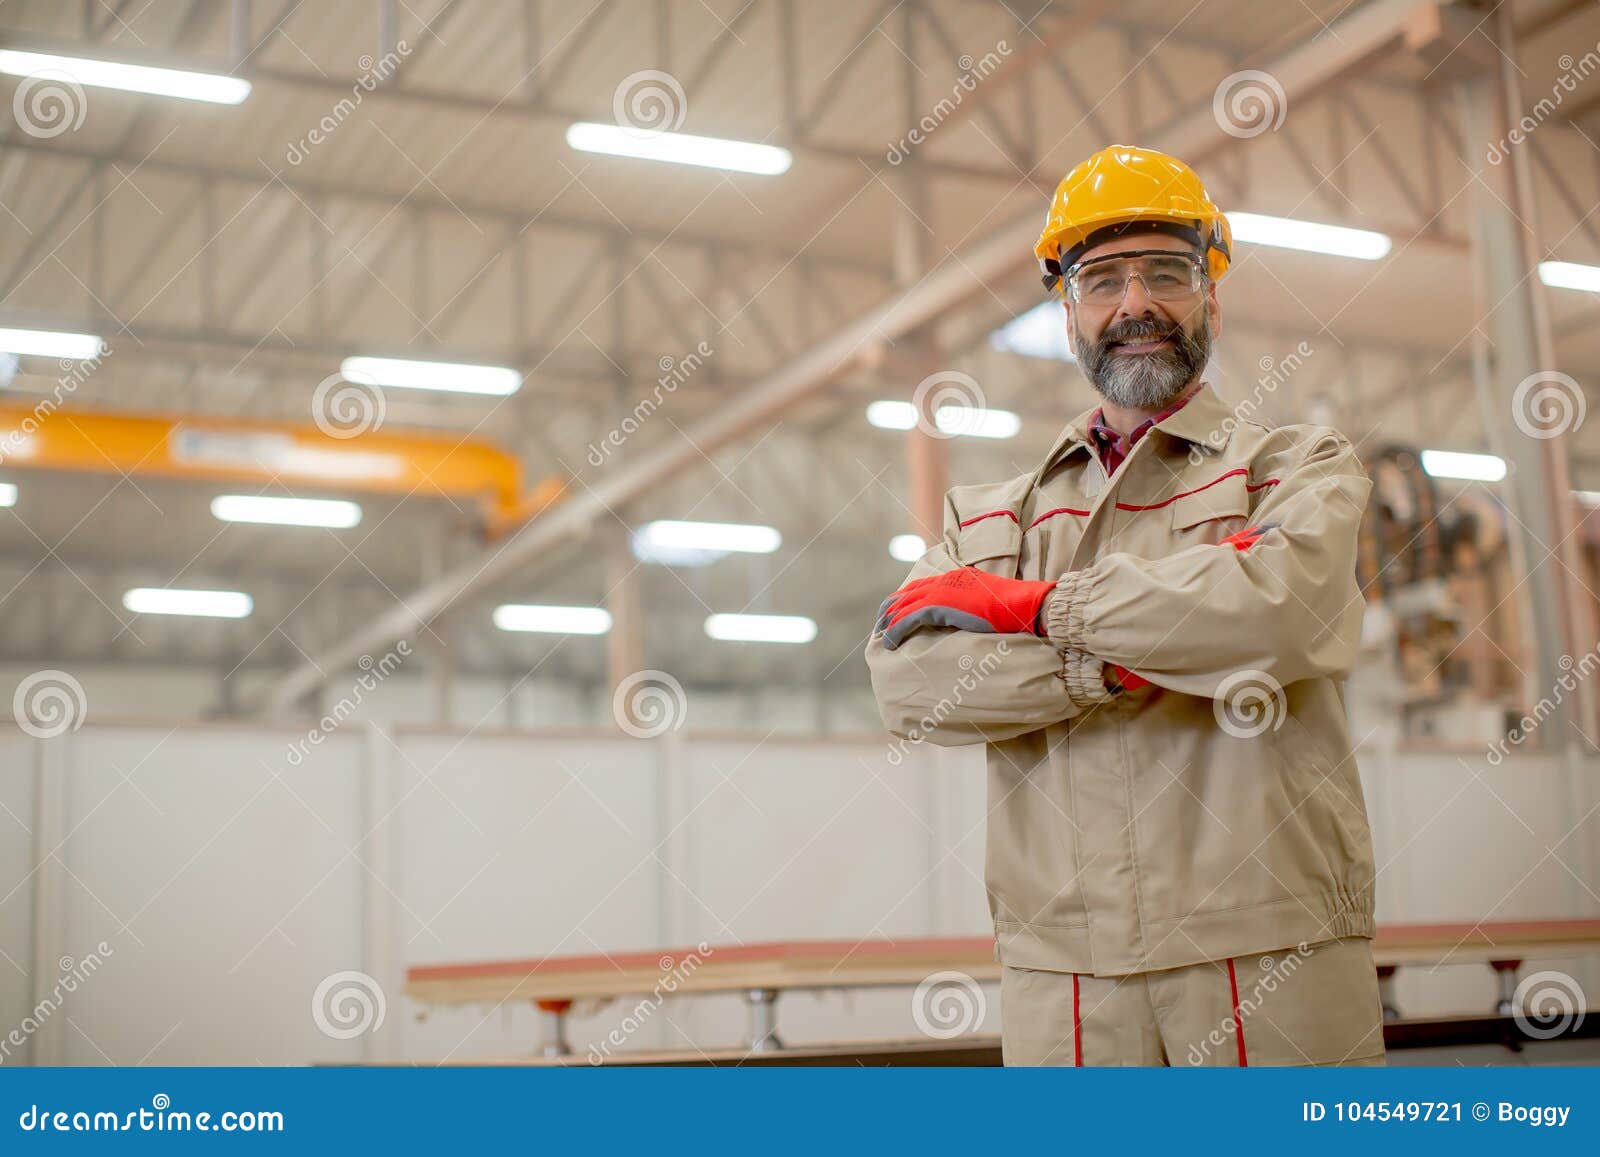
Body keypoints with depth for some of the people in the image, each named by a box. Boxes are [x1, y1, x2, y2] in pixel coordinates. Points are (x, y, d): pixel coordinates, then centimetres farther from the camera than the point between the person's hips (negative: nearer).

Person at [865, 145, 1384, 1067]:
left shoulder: (1302, 465, 9)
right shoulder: (1000, 511, 16)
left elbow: (1284, 600, -14)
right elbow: (905, 676, -2)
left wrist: (1033, 606, -8)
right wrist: (1119, 664, -15)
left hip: (1273, 950, -2)